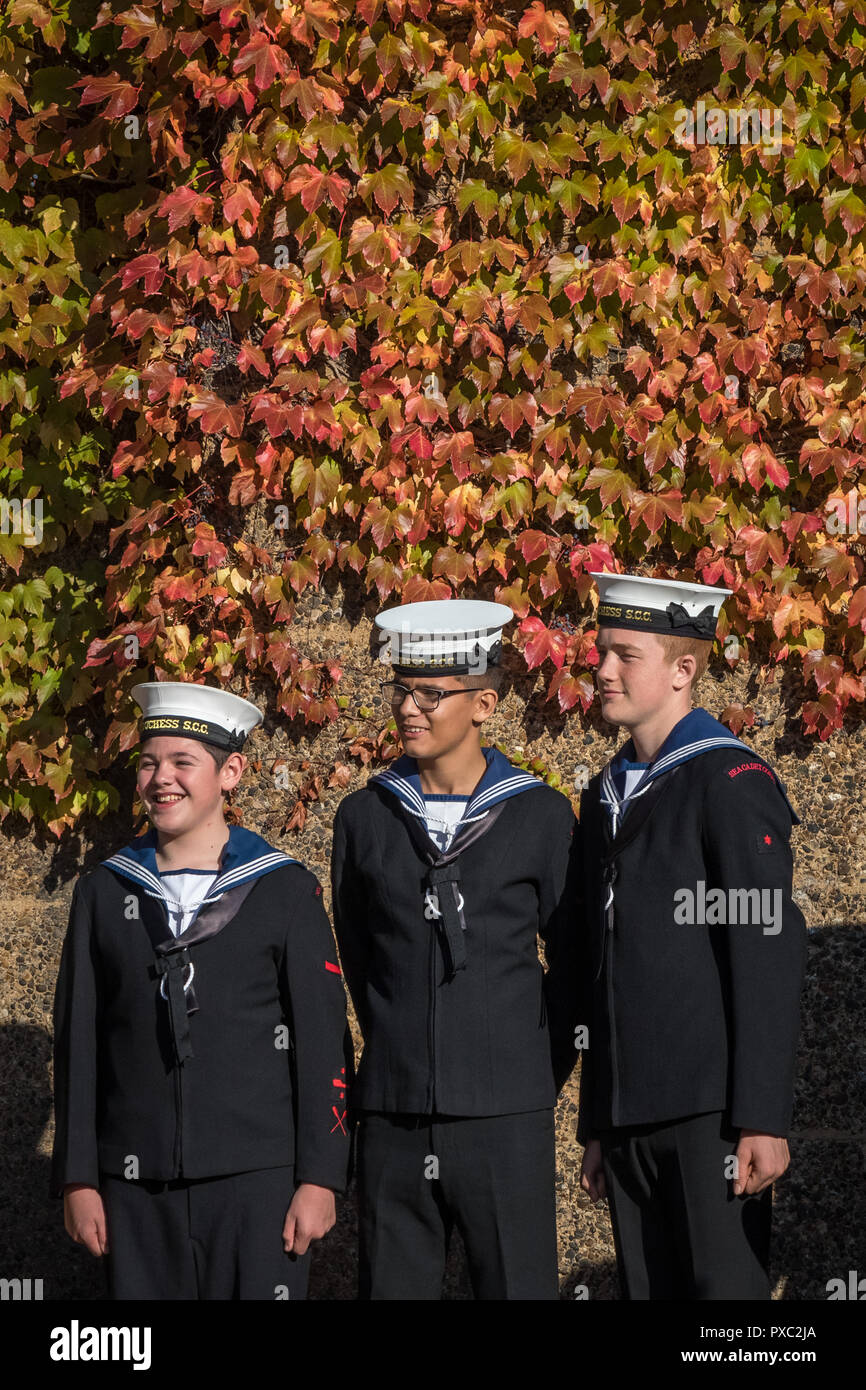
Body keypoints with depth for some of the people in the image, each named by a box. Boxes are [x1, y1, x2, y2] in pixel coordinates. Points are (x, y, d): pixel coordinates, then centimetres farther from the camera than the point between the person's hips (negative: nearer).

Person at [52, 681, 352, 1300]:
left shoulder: (286, 889, 1)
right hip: (137, 1186, 2)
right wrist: (78, 1178, 4)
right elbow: (78, 1044, 8)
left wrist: (320, 1178, -6)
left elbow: (323, 1042, -1)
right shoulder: (104, 893, 8)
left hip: (258, 1178, -2)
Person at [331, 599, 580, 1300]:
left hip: (505, 1117, -2)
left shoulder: (540, 815, 1)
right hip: (394, 1117, 2)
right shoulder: (365, 815, 8)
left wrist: (544, 1071, 6)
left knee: (519, 1283, 0)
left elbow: (573, 961, 7)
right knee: (393, 1285, 5)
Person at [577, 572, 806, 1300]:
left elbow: (770, 956, -13)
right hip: (631, 1115, 7)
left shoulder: (732, 782, -7)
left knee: (727, 1287, -6)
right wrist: (597, 1127, 17)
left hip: (710, 1106, -7)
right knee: (651, 1289, 8)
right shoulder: (607, 797, 17)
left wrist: (762, 1119, -18)